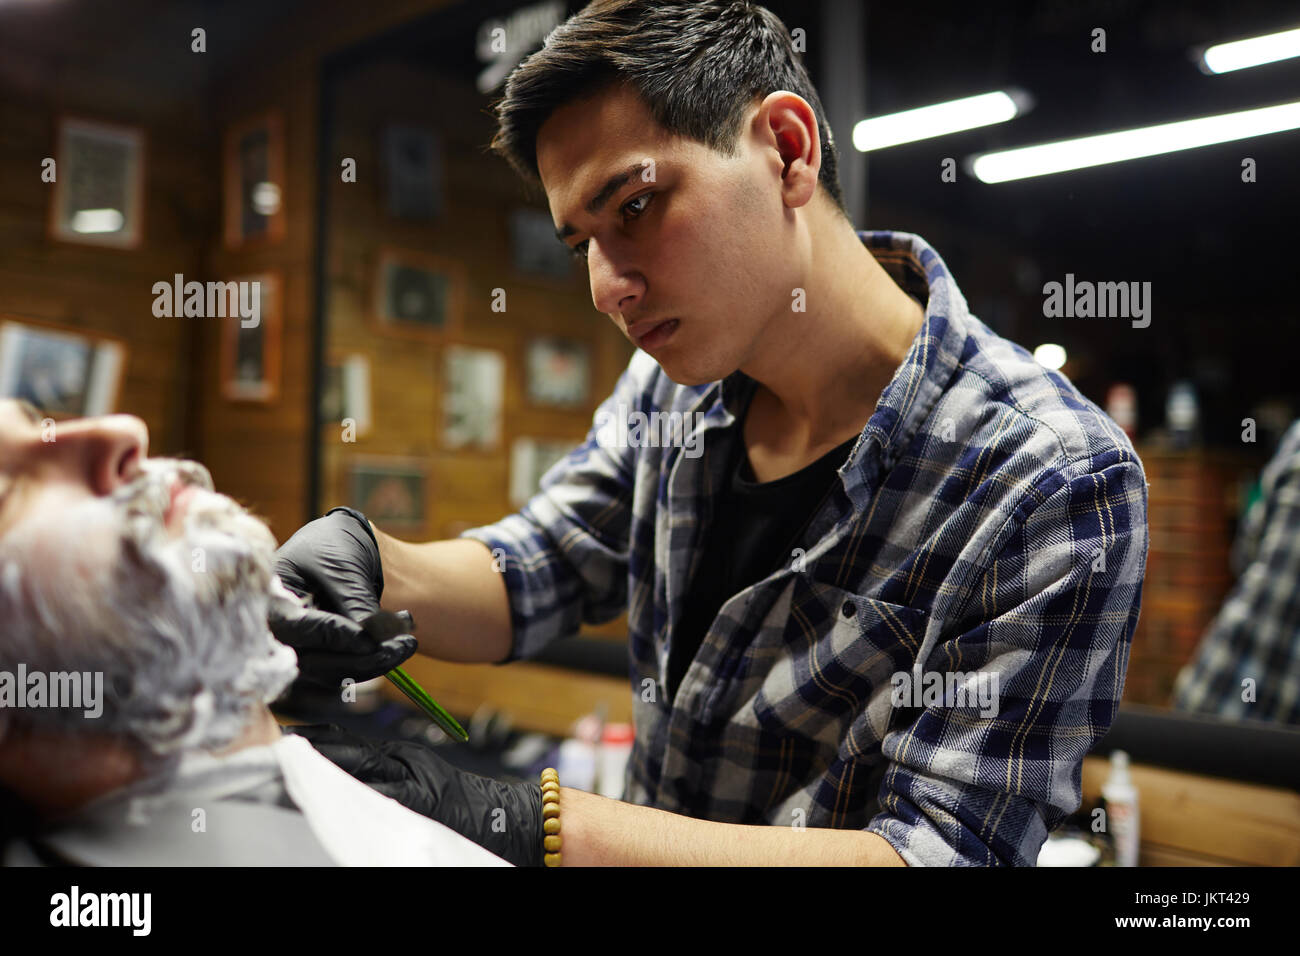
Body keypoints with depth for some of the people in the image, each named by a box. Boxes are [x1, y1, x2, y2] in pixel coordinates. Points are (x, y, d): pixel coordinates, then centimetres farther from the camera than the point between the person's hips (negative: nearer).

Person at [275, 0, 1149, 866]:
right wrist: (365, 561, -19)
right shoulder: (675, 379, -3)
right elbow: (527, 585, 3)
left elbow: (946, 847, -25)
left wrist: (516, 819, -31)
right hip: (654, 826, 5)